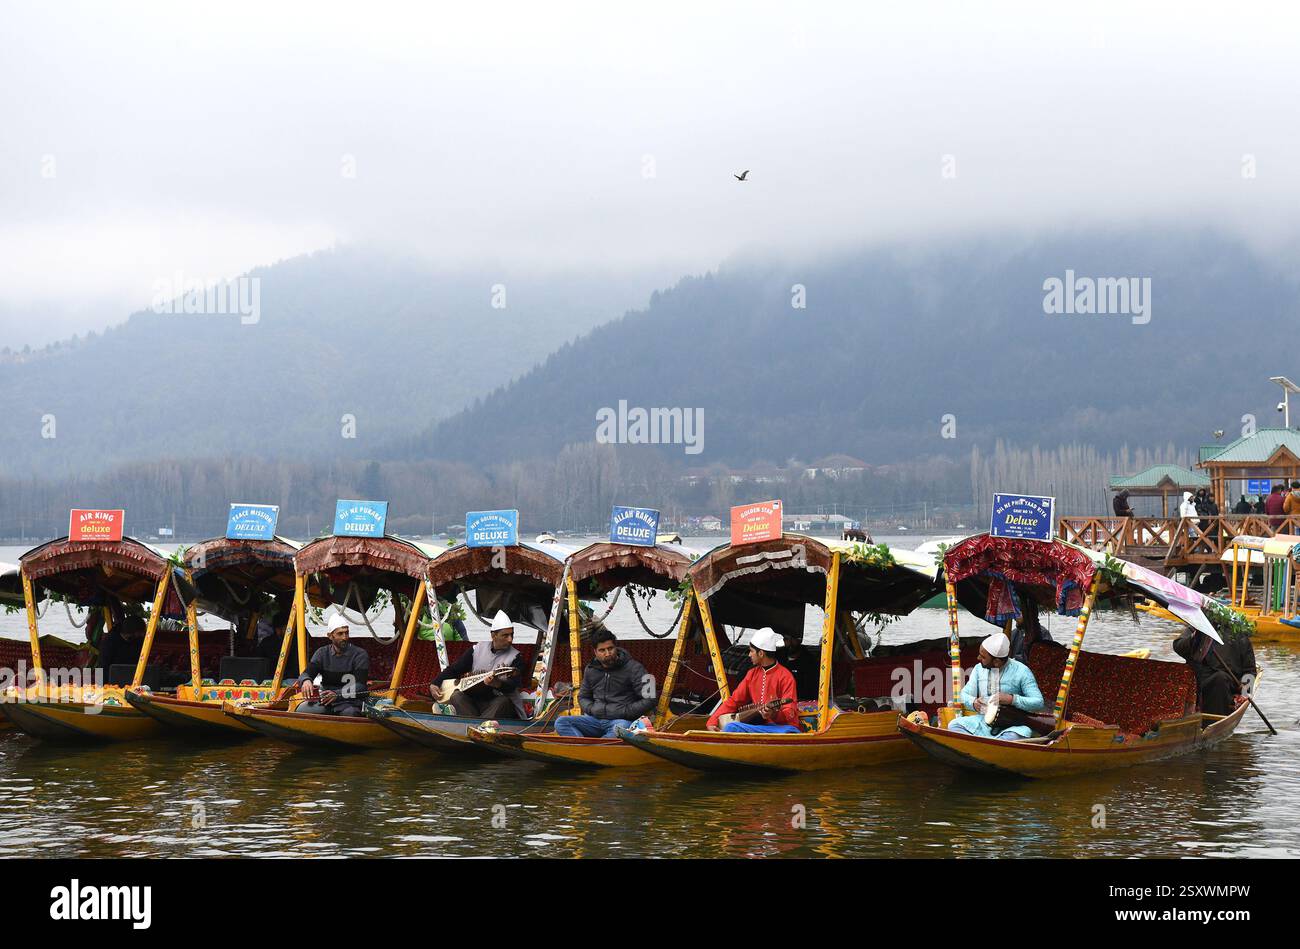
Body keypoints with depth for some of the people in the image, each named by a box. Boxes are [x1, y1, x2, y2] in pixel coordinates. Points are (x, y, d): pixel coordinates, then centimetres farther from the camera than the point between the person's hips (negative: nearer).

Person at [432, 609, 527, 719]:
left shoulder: (516, 657, -1)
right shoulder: (477, 649, 9)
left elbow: (512, 686, -15)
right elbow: (453, 669, 15)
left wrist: (497, 684, -37)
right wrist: (435, 684, 2)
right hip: (473, 700, 3)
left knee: (504, 702, -35)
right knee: (456, 696, -23)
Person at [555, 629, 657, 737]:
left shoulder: (633, 668, -3)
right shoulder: (590, 670, 13)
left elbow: (650, 700, -5)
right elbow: (583, 697, 28)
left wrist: (626, 711, -10)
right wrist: (591, 709, 6)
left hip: (622, 720, -5)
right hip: (596, 719, 5)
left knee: (620, 728, -41)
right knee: (561, 722, -17)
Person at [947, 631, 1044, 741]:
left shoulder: (1021, 671, -7)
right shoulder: (979, 669, 7)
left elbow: (1038, 703, -11)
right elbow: (965, 694, 12)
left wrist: (1012, 699, -24)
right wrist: (973, 702, -12)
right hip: (983, 720, 4)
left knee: (1024, 733, -39)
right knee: (954, 725, -20)